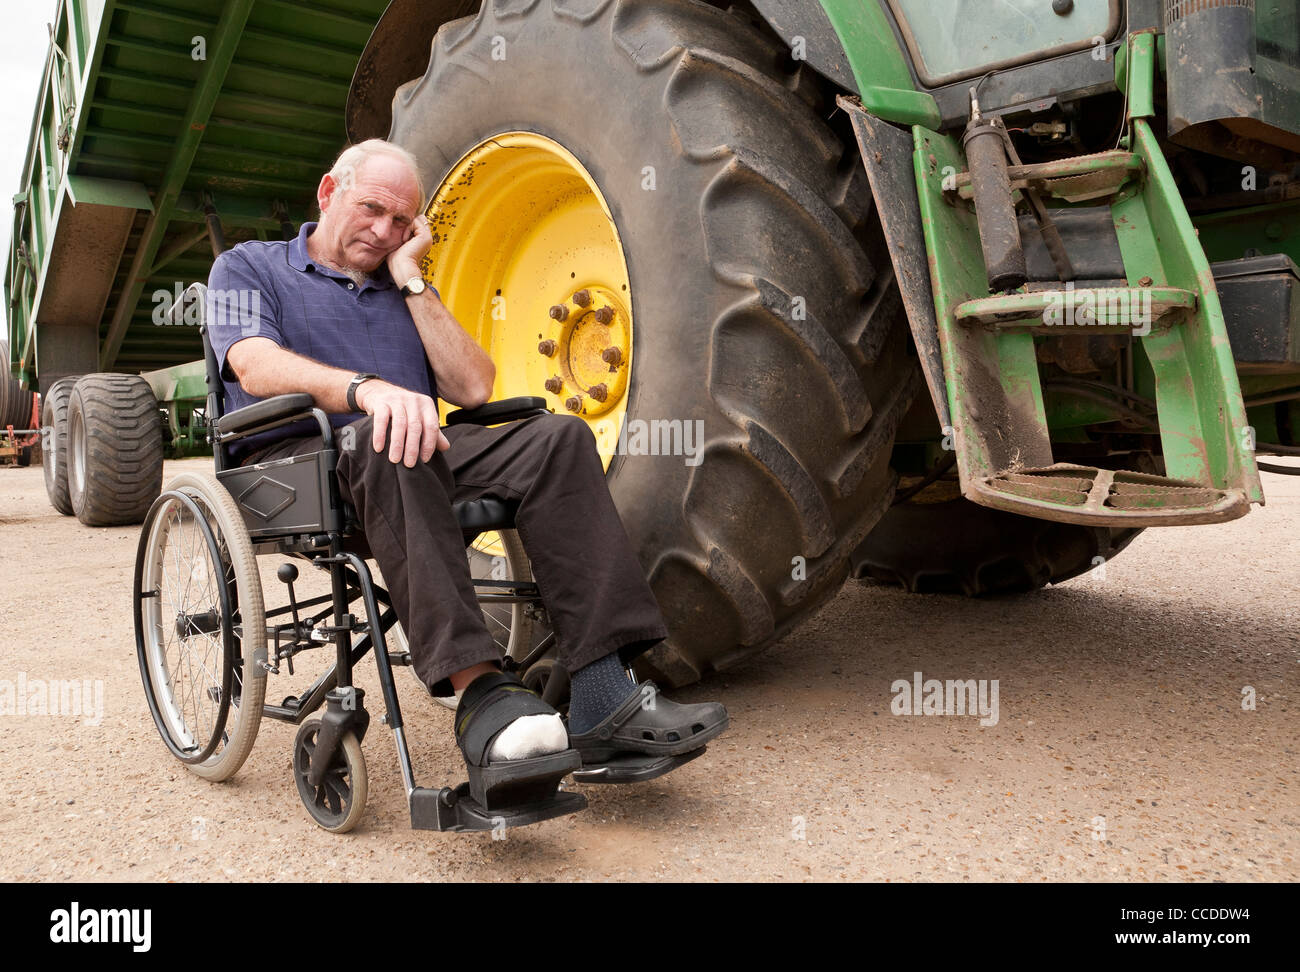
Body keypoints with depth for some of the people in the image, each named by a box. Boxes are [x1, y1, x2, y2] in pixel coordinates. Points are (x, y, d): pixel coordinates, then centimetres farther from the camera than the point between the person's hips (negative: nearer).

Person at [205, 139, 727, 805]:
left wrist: (412, 281, 11)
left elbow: (474, 388, 11)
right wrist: (368, 389, -27)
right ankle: (480, 695, -47)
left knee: (557, 438, -22)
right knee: (383, 444, -39)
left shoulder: (403, 293, 28)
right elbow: (256, 368, -9)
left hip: (416, 457, 4)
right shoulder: (247, 268, 15)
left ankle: (601, 700, -33)